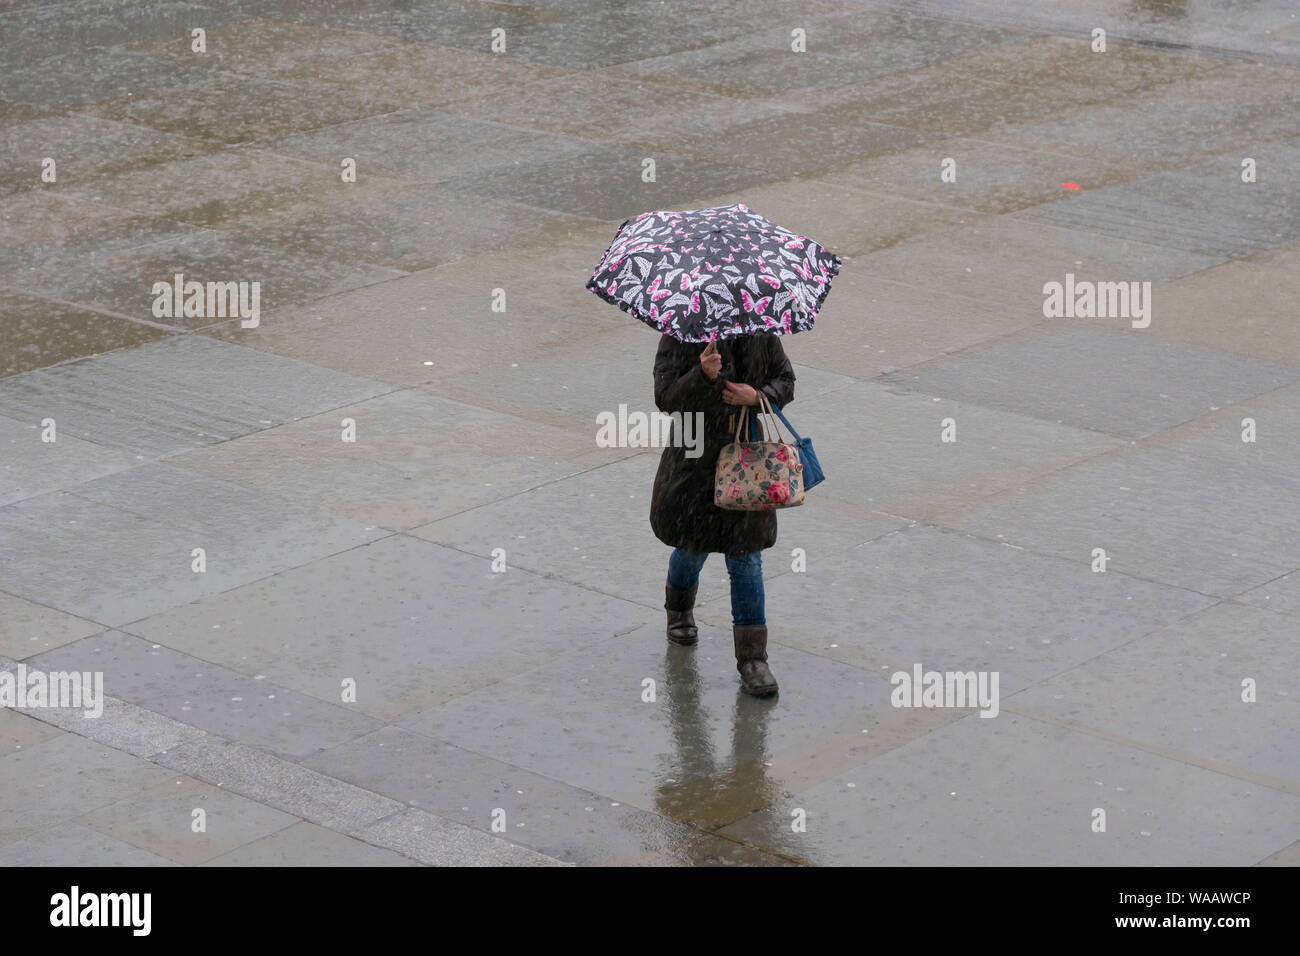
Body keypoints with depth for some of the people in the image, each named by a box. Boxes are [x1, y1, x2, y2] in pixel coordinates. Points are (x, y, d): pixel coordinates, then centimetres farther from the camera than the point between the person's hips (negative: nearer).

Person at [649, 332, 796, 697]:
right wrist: (702, 375, -36)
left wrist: (757, 397, -15)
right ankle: (679, 609, 51)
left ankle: (752, 657, 6)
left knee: (746, 557, 0)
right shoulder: (680, 336, -11)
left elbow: (785, 382, 6)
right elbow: (665, 397, -18)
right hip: (694, 458, -1)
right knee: (693, 544, 16)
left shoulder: (761, 334, -3)